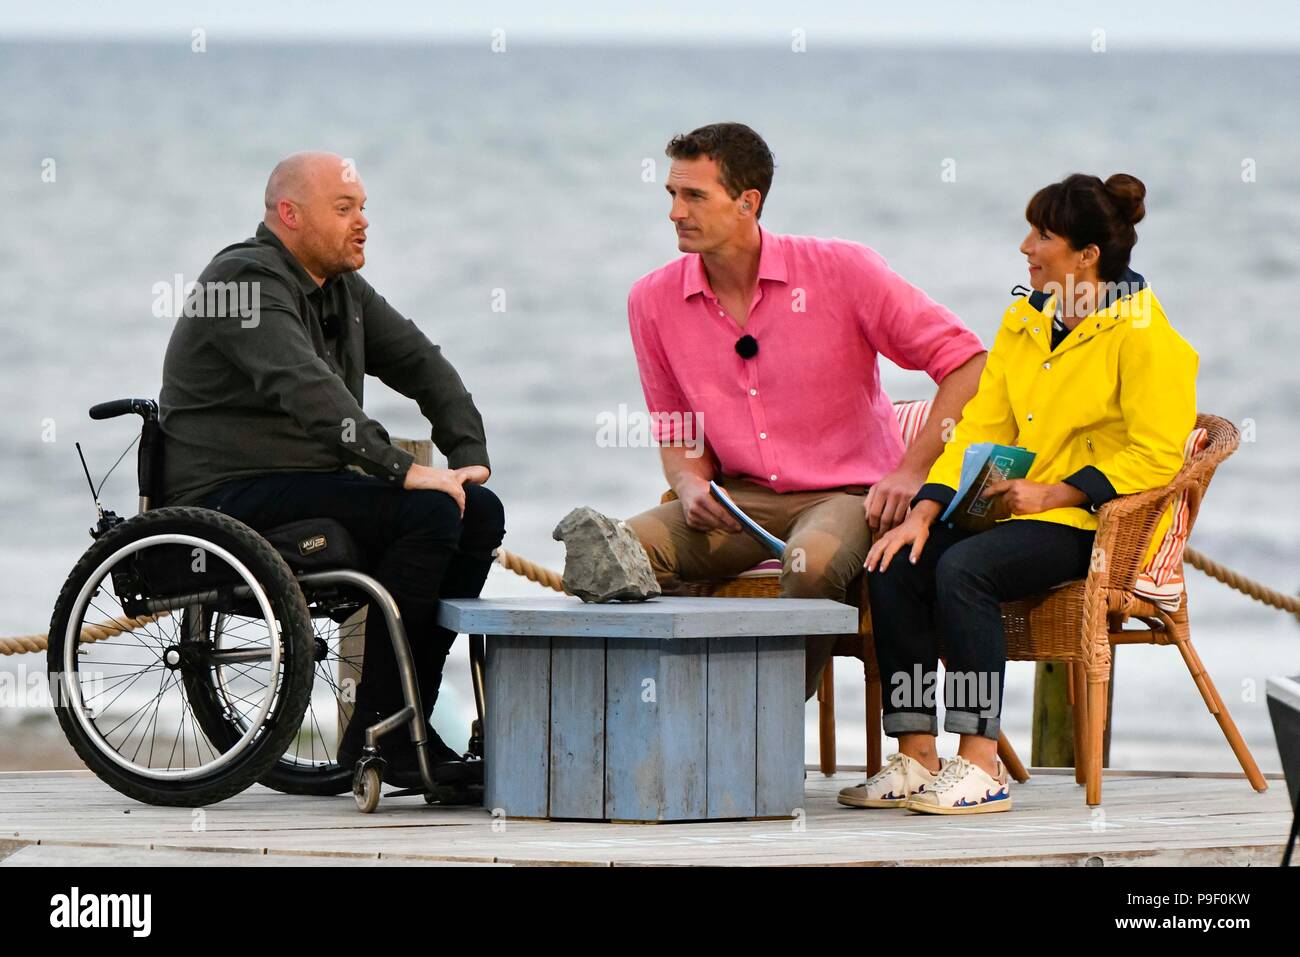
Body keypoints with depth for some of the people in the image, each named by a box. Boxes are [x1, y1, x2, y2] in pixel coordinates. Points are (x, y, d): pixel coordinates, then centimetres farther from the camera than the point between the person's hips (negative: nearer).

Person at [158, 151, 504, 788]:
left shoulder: (341, 288, 16)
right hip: (233, 499, -10)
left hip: (311, 485, 10)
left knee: (479, 513, -4)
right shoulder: (246, 281, -14)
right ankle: (375, 734, -22)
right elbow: (305, 388, -28)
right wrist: (400, 468, -33)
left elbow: (422, 364, 17)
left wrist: (470, 455, 0)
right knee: (428, 512, -25)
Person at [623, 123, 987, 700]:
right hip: (741, 498, 4)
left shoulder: (841, 270, -8)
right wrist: (691, 486, -8)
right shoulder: (653, 301, 3)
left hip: (846, 494, -4)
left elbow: (965, 361, -7)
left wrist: (913, 471, -13)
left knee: (812, 563, -37)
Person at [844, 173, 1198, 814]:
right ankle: (916, 759, -14)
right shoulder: (1023, 322, 15)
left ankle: (981, 767, -28)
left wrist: (1053, 494, -19)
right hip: (1022, 510, 8)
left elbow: (1157, 456, -15)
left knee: (963, 569, -31)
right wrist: (924, 511, -4)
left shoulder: (1142, 334, -9)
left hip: (1101, 524, -8)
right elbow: (981, 427, 11)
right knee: (895, 565, -15)